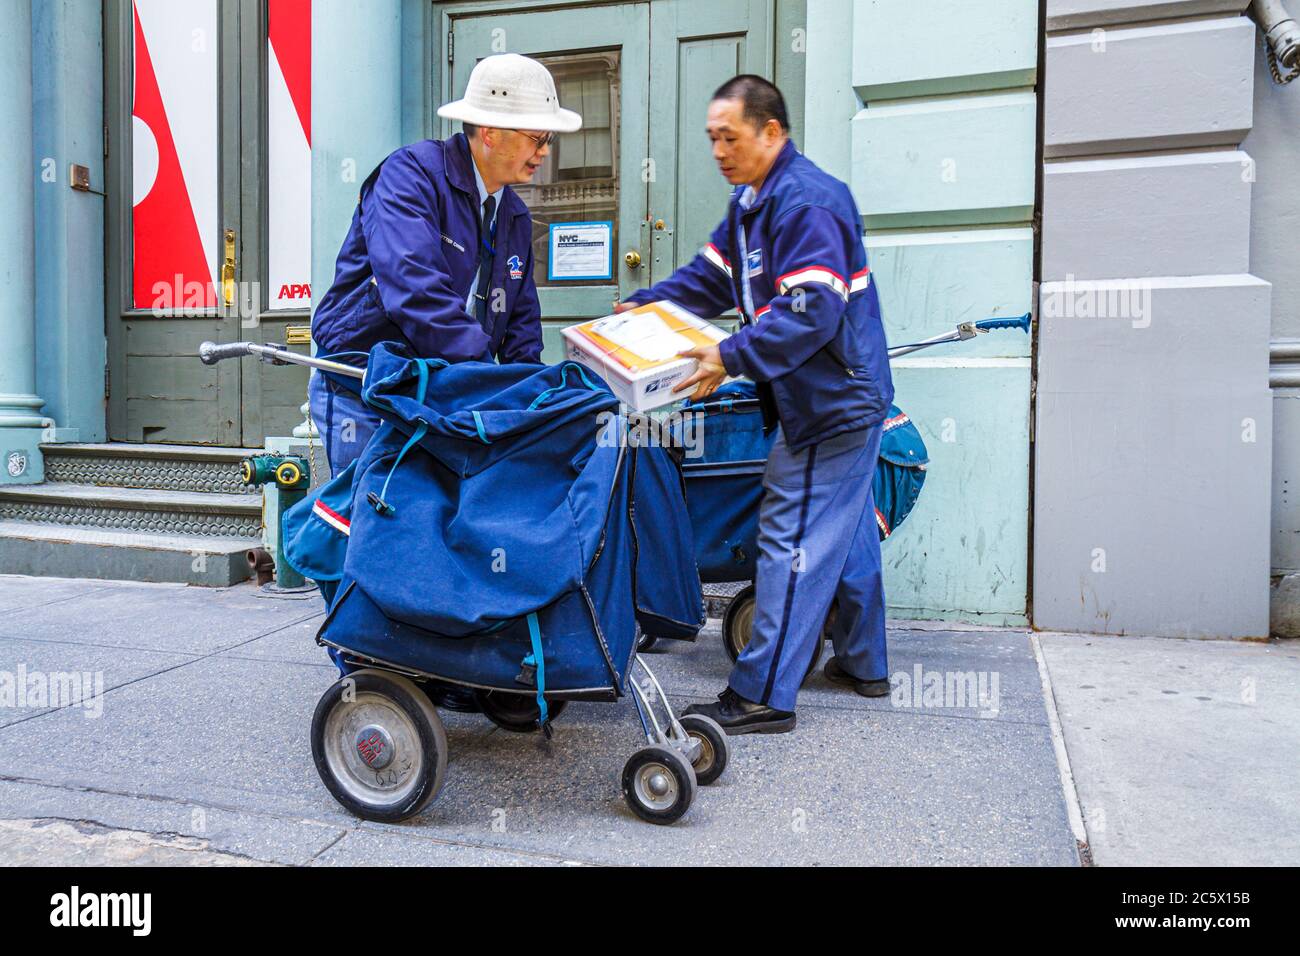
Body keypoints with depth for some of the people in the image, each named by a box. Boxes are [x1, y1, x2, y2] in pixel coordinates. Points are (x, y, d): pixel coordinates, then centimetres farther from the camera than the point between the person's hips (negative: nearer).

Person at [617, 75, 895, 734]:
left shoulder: (808, 202, -20)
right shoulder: (752, 200, 13)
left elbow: (811, 310, -29)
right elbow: (711, 277, 18)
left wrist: (733, 358, -30)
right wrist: (645, 304, 6)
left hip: (833, 404, -11)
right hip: (830, 400, 11)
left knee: (793, 542, -8)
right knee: (847, 531, 18)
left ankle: (762, 696, 0)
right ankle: (862, 665, 33)